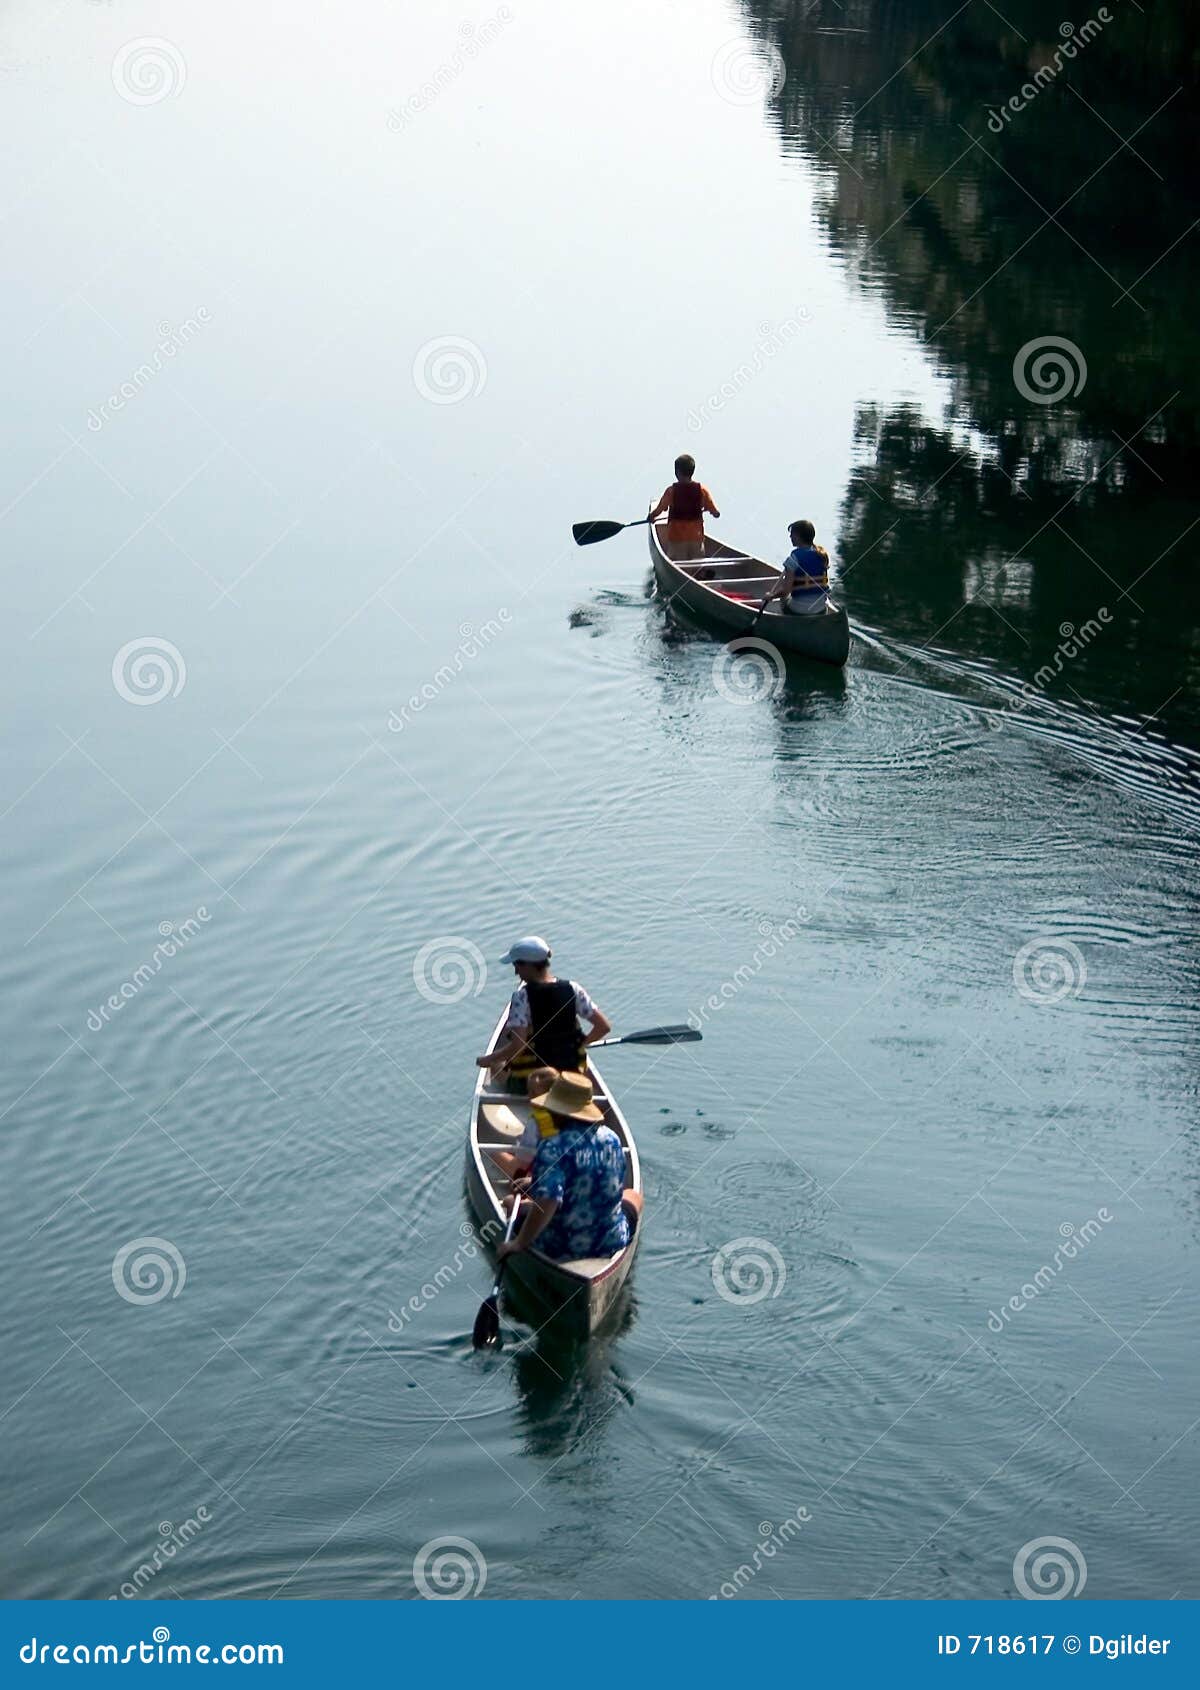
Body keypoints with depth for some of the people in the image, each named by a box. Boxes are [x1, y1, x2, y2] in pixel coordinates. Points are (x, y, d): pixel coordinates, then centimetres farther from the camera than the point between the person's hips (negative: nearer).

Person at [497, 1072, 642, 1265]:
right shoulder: (612, 1138, -4)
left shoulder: (552, 1148, -23)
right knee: (633, 1196, 35)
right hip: (611, 1245, 3)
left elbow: (546, 1202, -34)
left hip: (558, 1250, -3)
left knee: (513, 1202, 24)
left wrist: (519, 1243, -25)